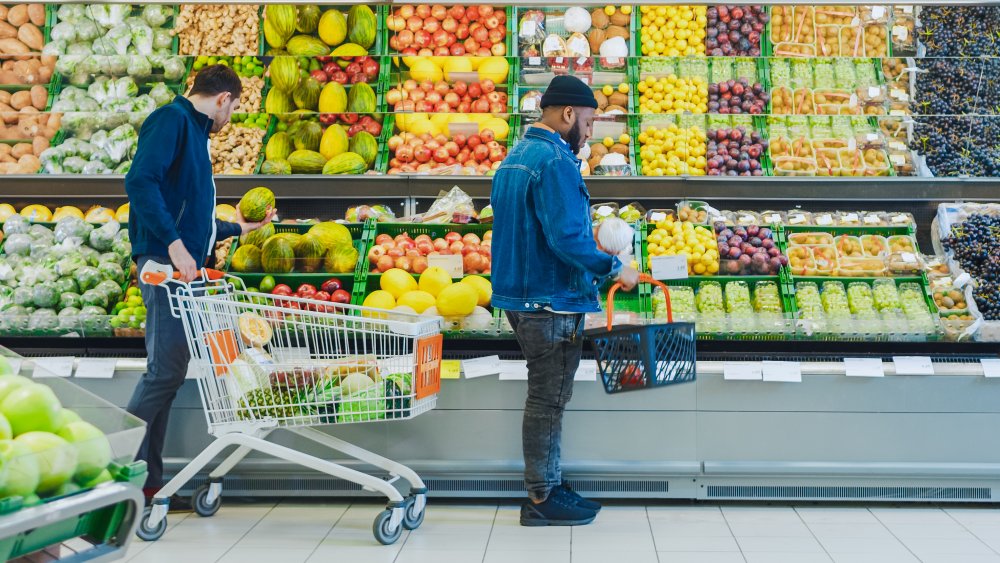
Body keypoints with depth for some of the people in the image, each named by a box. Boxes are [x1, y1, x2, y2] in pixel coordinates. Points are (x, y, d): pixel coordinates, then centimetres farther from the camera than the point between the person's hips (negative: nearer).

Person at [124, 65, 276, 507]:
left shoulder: (194, 131, 25)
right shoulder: (171, 120, -4)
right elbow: (140, 181, -19)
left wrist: (236, 229, 43)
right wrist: (174, 244, -24)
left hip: (184, 264, 10)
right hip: (164, 260, -10)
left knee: (169, 371, 7)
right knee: (165, 370, -13)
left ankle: (145, 481, 12)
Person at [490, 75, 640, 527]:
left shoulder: (516, 155, 15)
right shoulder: (556, 160, -17)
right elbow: (567, 236, -25)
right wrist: (614, 268, -15)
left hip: (520, 294, 10)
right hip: (552, 302, -10)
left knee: (545, 398, 16)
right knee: (548, 401, -1)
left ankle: (547, 487, 25)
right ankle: (542, 500, 8)